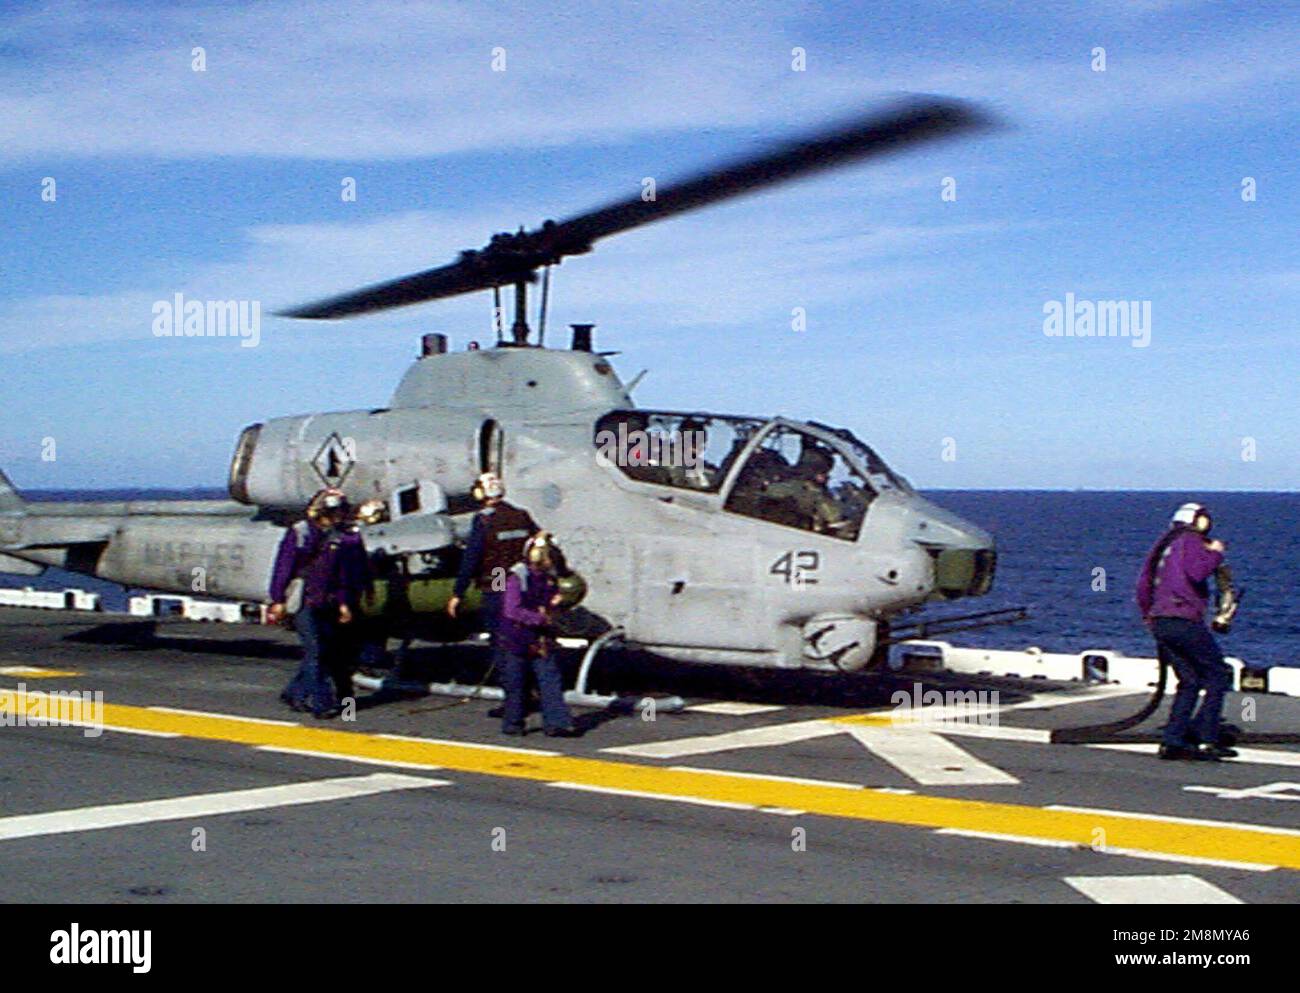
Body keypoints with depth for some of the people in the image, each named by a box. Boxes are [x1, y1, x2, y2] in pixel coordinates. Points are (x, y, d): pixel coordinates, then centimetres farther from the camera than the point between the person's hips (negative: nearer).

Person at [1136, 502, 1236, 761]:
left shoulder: (1163, 544, 22)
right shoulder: (1190, 541, -2)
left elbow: (1143, 584, 21)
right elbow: (1197, 572, -20)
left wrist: (1148, 616, 29)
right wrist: (1216, 554, -4)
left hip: (1160, 622, 8)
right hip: (1184, 620, -8)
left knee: (1190, 681, 13)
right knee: (1219, 675, -1)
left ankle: (1173, 741, 4)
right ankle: (1205, 738, -8)